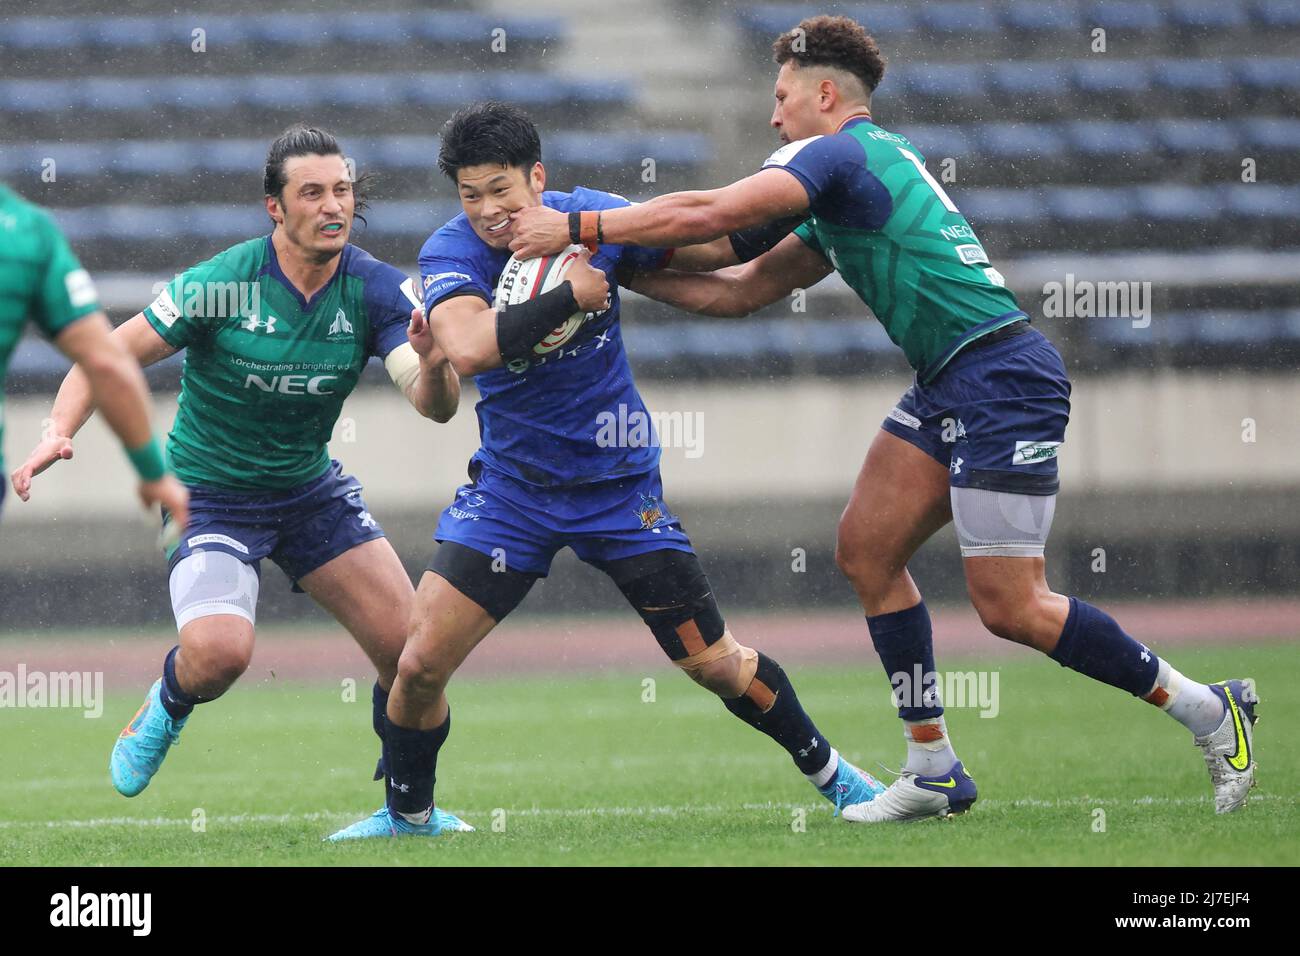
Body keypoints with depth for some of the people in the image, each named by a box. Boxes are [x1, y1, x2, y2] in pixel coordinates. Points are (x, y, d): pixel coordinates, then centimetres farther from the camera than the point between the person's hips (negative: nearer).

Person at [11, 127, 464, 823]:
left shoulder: (376, 288, -11)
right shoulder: (220, 285, -20)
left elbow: (435, 407, -19)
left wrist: (433, 364, -42)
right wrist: (60, 431, -28)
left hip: (312, 489, 4)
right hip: (211, 495, -4)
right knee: (220, 651, -29)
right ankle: (166, 710, 9)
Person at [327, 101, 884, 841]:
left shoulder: (594, 219, -9)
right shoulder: (451, 252, -14)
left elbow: (714, 247, 6)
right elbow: (468, 348, -34)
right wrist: (570, 294, -31)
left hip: (620, 487, 0)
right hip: (512, 487, 0)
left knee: (715, 661, 3)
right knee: (421, 662, -9)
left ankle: (828, 771, 26)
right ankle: (408, 813, 16)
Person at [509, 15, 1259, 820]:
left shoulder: (844, 153, -9)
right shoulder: (868, 166, 22)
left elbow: (708, 216, -17)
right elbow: (742, 291, 24)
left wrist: (575, 228, -9)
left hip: (1000, 379, -10)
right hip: (948, 387, 10)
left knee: (1010, 606, -11)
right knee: (866, 550, 7)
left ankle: (1206, 709, 0)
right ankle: (934, 773, 9)